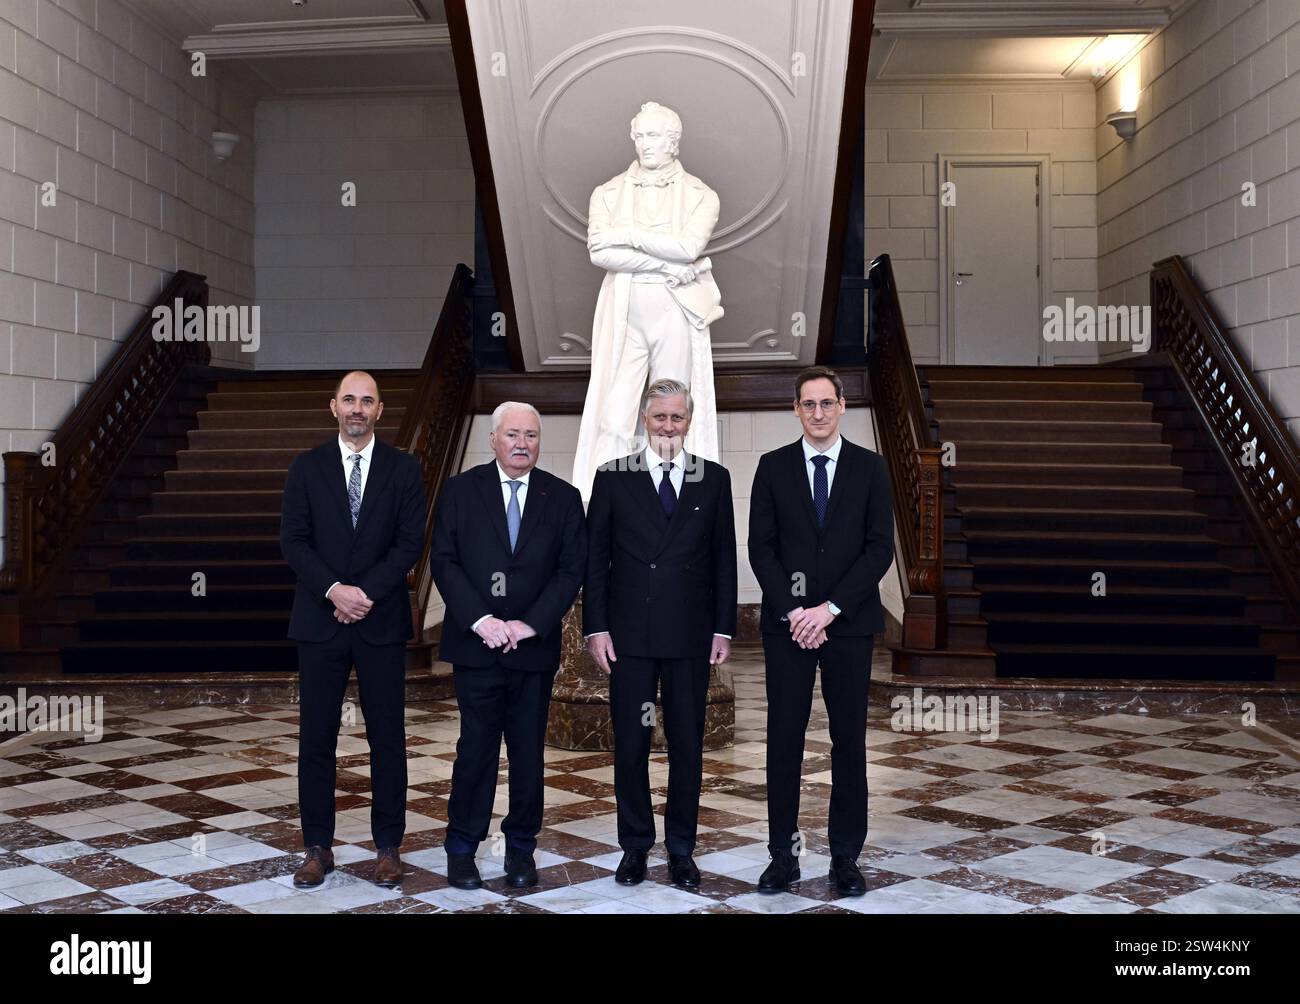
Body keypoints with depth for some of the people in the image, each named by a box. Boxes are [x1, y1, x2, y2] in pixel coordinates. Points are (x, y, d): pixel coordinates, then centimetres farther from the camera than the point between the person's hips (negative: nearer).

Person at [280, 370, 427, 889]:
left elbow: (410, 542, -2)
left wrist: (365, 593, -13)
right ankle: (318, 847, 14)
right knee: (316, 736, 4)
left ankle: (387, 846, 15)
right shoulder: (307, 467, 6)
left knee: (387, 735, 4)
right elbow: (292, 540, -1)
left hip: (381, 620, 0)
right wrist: (334, 590, -14)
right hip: (319, 621, 1)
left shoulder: (403, 468, 4)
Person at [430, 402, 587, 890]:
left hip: (535, 646, 1)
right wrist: (481, 621, -13)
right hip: (475, 644, -1)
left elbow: (571, 570, 0)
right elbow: (444, 562, -2)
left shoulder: (563, 497, 5)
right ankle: (462, 847, 15)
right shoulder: (460, 490, 3)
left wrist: (529, 624, -10)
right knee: (475, 749, 1)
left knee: (529, 752, 8)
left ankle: (521, 847, 20)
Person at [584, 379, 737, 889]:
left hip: (690, 636, 1)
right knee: (630, 745, 6)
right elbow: (595, 558, 3)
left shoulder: (714, 479, 6)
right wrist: (595, 627, -3)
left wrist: (723, 629, 2)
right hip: (630, 635, 0)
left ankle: (681, 848, 19)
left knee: (687, 746, 6)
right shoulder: (613, 477, 3)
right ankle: (635, 845, 20)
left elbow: (724, 560, 7)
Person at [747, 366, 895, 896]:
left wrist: (829, 609, -11)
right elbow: (761, 548, 1)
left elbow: (880, 548, -3)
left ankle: (846, 856, 14)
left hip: (849, 623, 0)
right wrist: (794, 612, -10)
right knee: (783, 740, 2)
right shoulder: (773, 466, 5)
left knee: (849, 741, 4)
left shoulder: (870, 467, 3)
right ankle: (783, 854, 11)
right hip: (786, 623, 0)